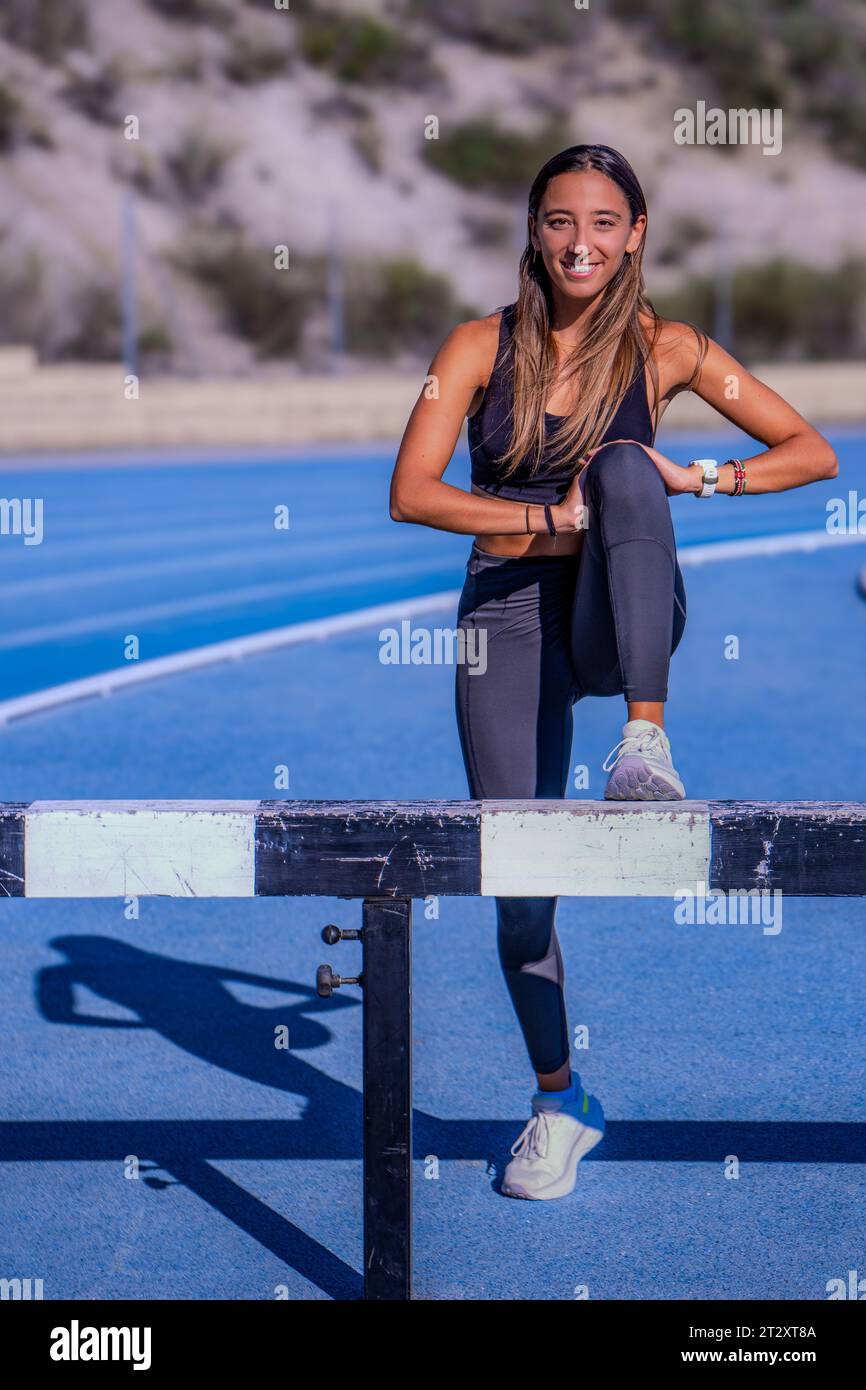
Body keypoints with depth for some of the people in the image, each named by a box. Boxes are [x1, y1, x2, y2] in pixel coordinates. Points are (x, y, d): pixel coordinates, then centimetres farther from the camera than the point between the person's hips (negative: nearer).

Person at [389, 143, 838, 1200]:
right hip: (510, 614, 1)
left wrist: (698, 478, -15)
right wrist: (554, 517, -15)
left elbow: (815, 454, 1)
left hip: (619, 616, -1)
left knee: (624, 467, -30)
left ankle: (646, 745, -37)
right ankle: (559, 1102, 17)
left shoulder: (664, 350, 0)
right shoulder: (481, 346, 0)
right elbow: (410, 495, -9)